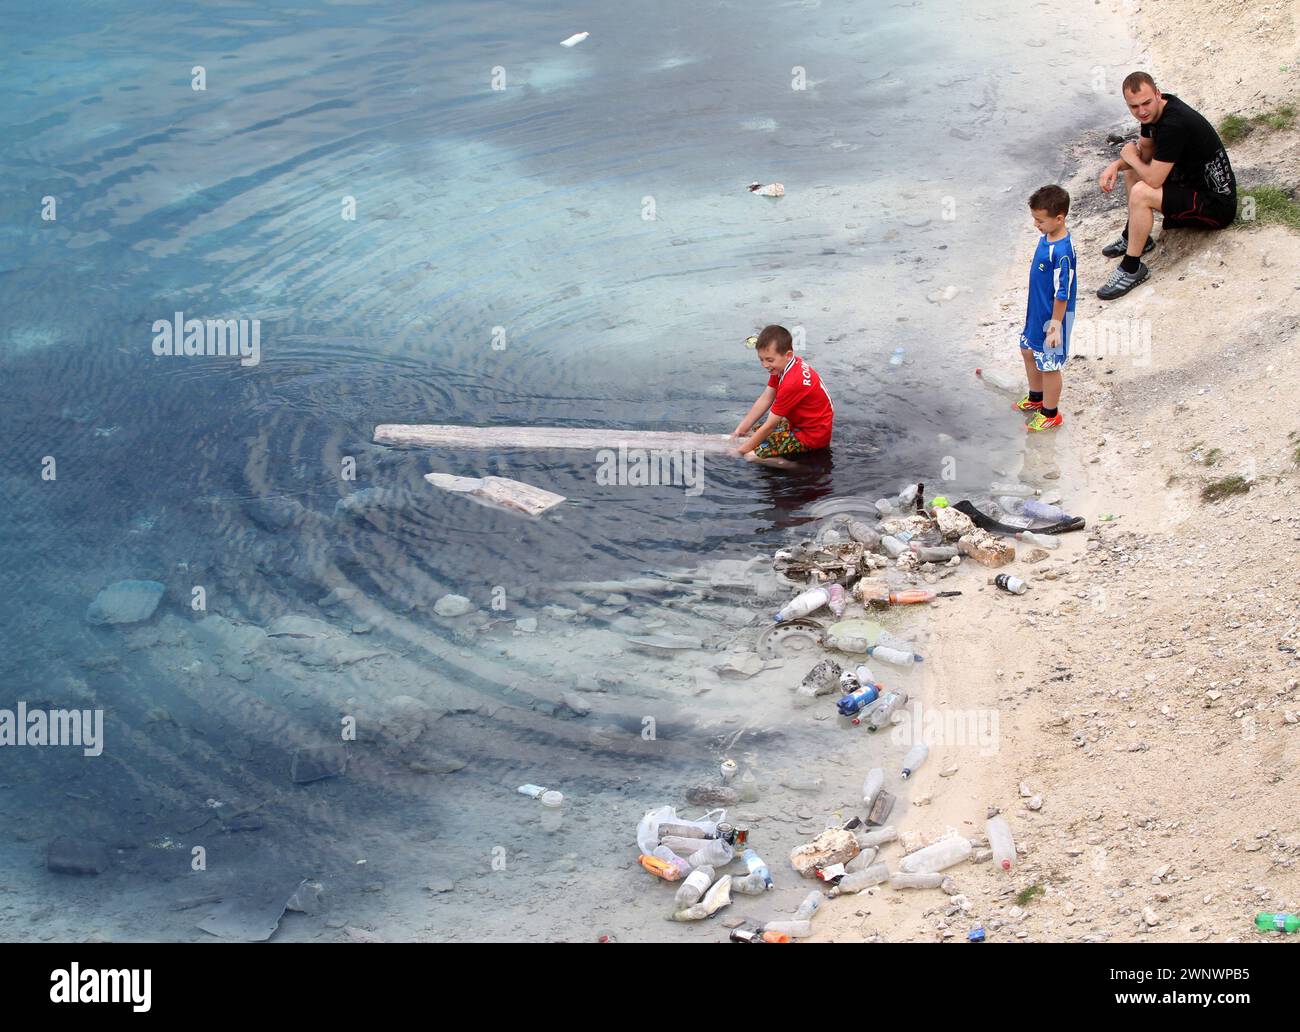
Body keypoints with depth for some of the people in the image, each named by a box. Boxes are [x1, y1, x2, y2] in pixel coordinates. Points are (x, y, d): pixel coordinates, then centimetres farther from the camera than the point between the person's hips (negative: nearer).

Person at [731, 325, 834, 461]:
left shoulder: (792, 384, -31)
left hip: (811, 436, -10)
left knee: (752, 456, -22)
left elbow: (769, 426, -25)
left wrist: (740, 451, -18)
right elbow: (765, 399, 3)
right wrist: (739, 431, 0)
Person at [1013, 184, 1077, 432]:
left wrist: (1055, 326, -20)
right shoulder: (1046, 236, -5)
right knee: (1028, 351, 26)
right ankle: (1036, 398, 48)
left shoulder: (1062, 252, -32)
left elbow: (1062, 294, -26)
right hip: (1037, 311, 9)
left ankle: (1050, 414, 28)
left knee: (1048, 365, 8)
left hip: (1052, 318, -9)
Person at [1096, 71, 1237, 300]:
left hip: (1217, 206, -11)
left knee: (1140, 193, -29)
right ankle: (1133, 236, 21)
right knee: (1130, 168, 18)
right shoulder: (1153, 111, -1)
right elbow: (1145, 151, 15)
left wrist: (1130, 156, -10)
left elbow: (1153, 179, -29)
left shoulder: (1173, 124, -30)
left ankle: (1132, 269, -17)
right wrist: (1116, 165, -5)